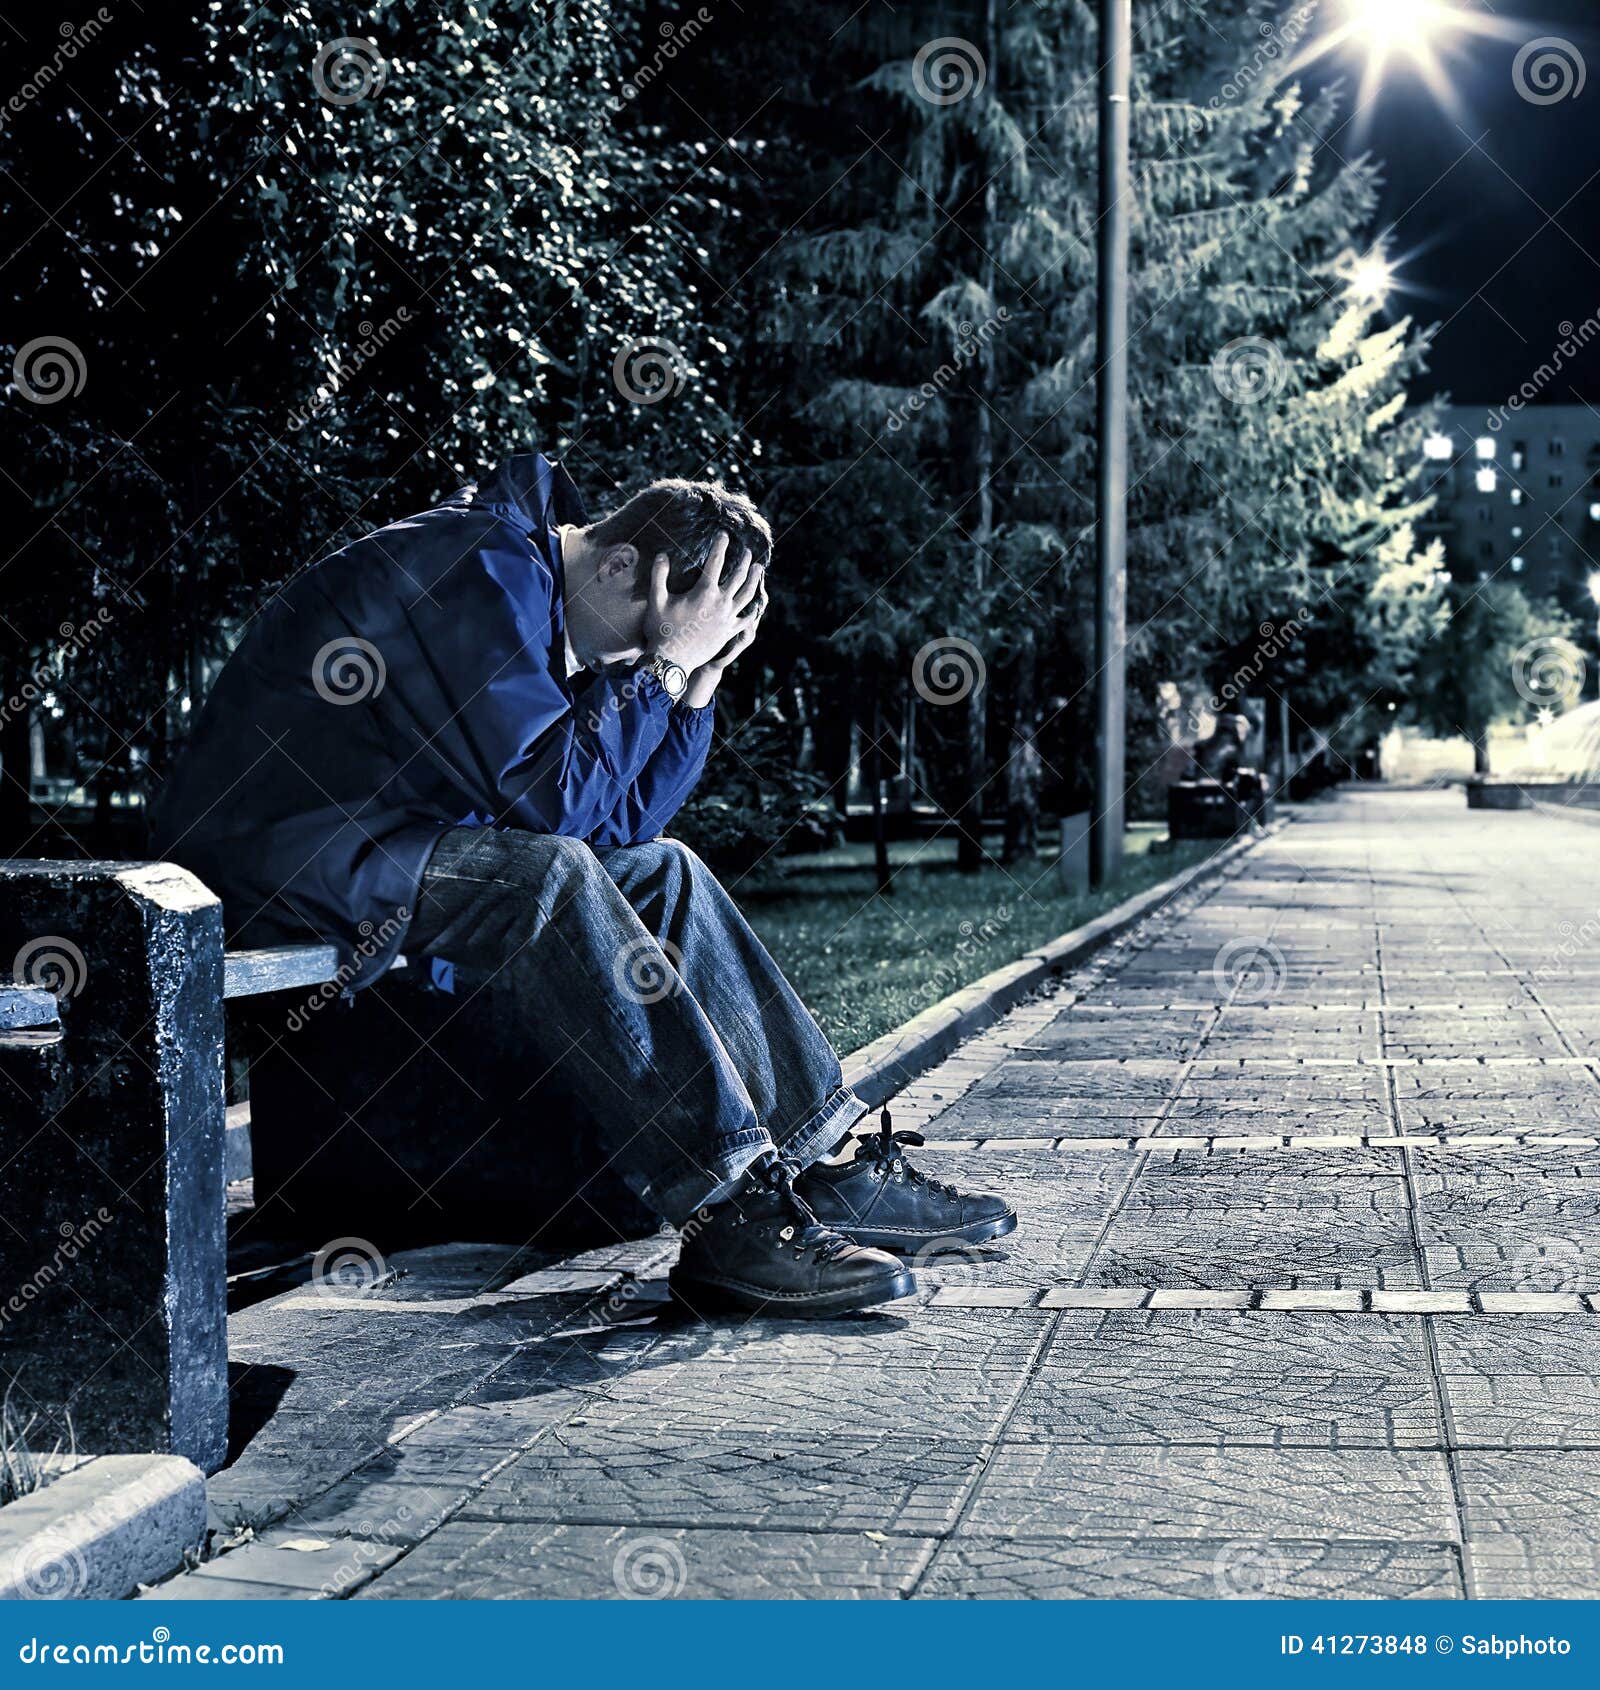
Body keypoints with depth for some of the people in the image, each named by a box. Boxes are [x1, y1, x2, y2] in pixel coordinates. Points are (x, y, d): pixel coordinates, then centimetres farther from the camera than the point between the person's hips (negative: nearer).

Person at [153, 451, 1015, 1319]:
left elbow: (617, 822, 8)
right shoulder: (484, 572, -19)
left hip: (381, 837, 10)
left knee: (664, 874, 2)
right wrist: (663, 661, -19)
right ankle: (725, 1215, -31)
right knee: (548, 880, -32)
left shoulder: (546, 601, 11)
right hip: (270, 849, -10)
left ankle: (821, 1166, -1)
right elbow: (550, 795, -25)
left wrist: (694, 685, -2)